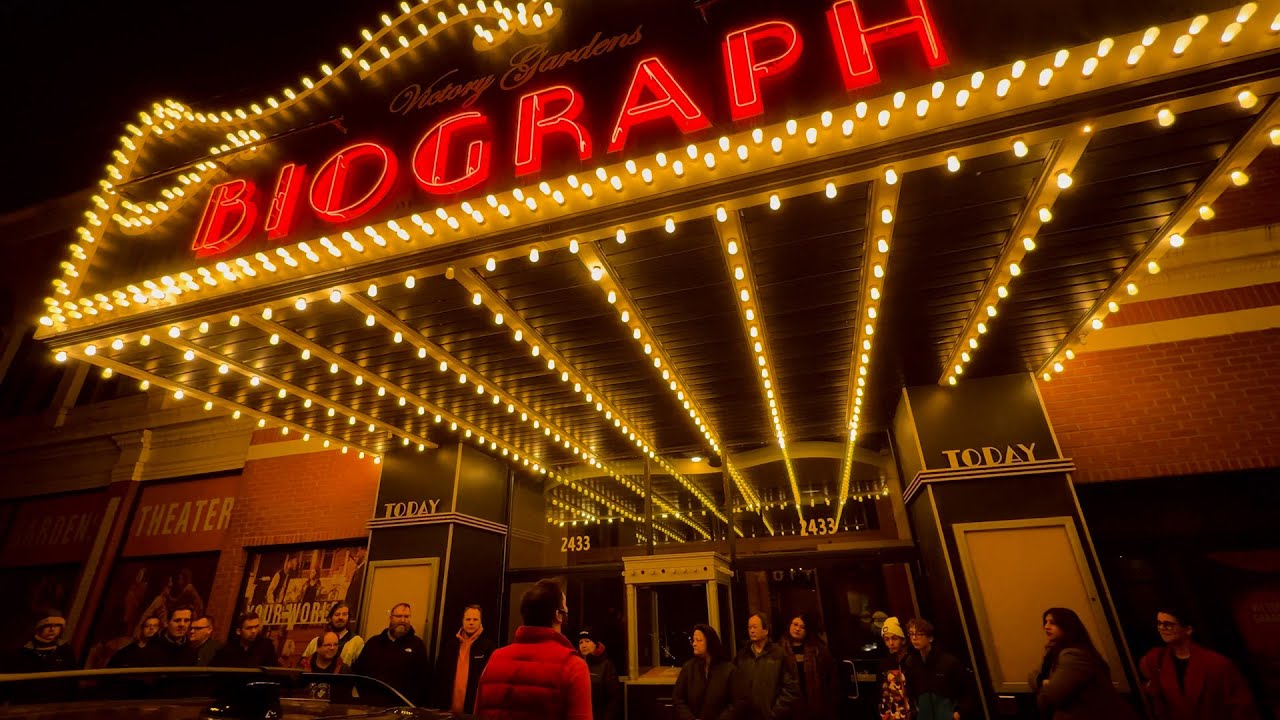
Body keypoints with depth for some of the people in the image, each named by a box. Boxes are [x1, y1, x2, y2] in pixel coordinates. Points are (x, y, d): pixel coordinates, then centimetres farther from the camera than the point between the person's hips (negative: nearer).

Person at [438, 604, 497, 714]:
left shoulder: (489, 646, -6)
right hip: (449, 707, 4)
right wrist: (440, 703, 5)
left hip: (474, 709, -4)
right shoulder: (450, 643, 7)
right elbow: (441, 674, 10)